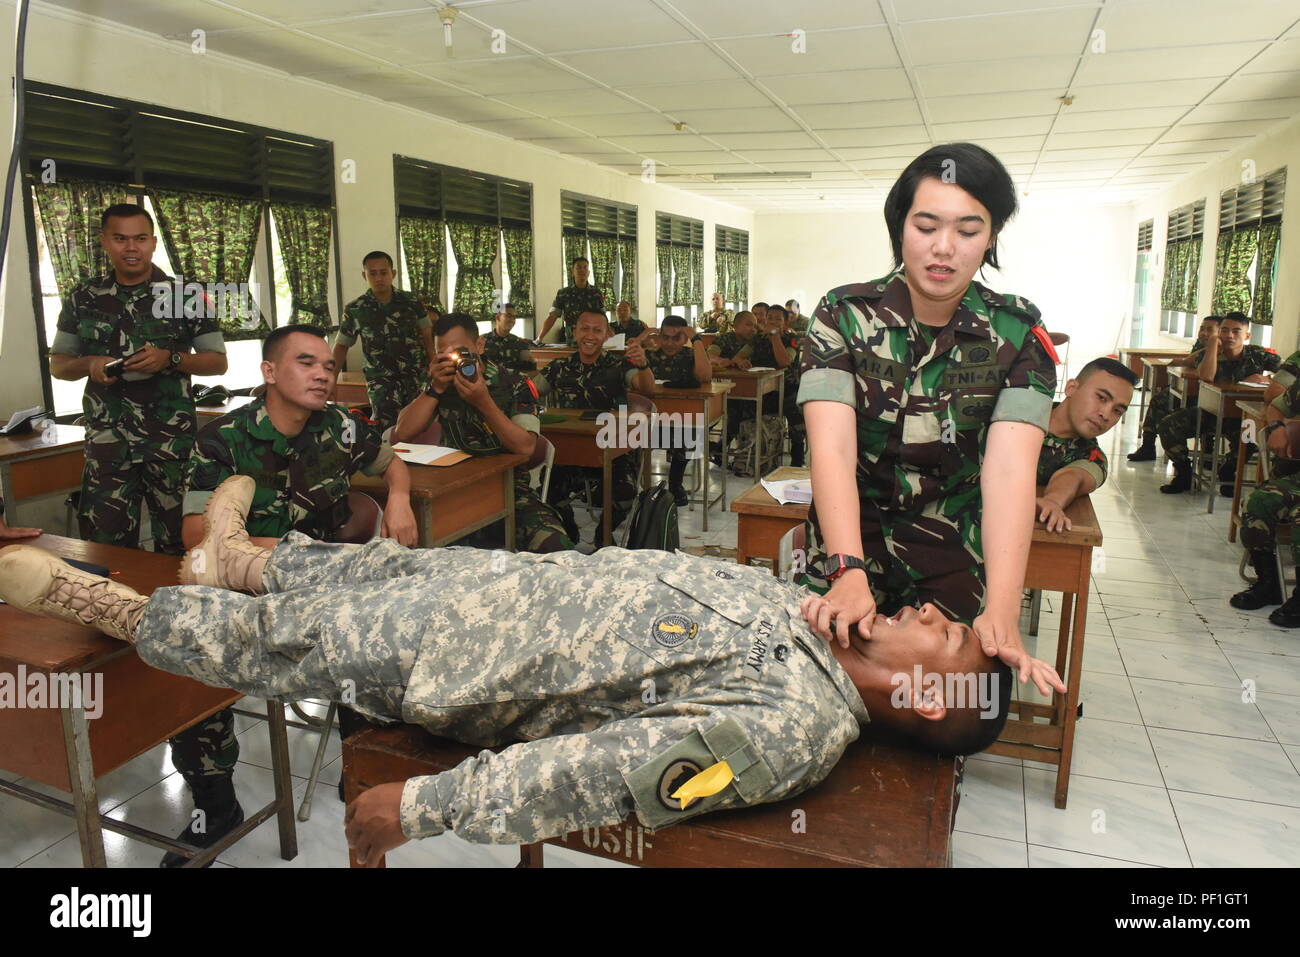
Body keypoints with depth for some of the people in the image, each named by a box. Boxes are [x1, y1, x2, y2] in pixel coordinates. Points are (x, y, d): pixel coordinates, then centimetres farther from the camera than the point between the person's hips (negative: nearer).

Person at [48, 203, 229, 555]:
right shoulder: (83, 297, 10)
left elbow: (218, 362, 5)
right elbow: (58, 365, 15)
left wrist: (171, 359, -13)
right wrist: (88, 364, -7)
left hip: (172, 438, -2)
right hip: (107, 440, 2)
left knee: (177, 542, 4)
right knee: (105, 541, 4)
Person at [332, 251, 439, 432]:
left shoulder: (412, 301, 3)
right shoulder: (355, 310, 2)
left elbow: (427, 337, 9)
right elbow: (341, 347, 12)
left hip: (418, 375, 1)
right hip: (381, 380, -1)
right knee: (386, 430, -15)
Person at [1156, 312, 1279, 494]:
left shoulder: (1258, 355, -5)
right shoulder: (1209, 354, -5)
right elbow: (1206, 377, -28)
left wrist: (1264, 378, -25)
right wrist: (1214, 341, -21)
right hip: (1209, 411, 2)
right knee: (1168, 424, -21)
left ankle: (1227, 472, -1)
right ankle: (1184, 473, 0)